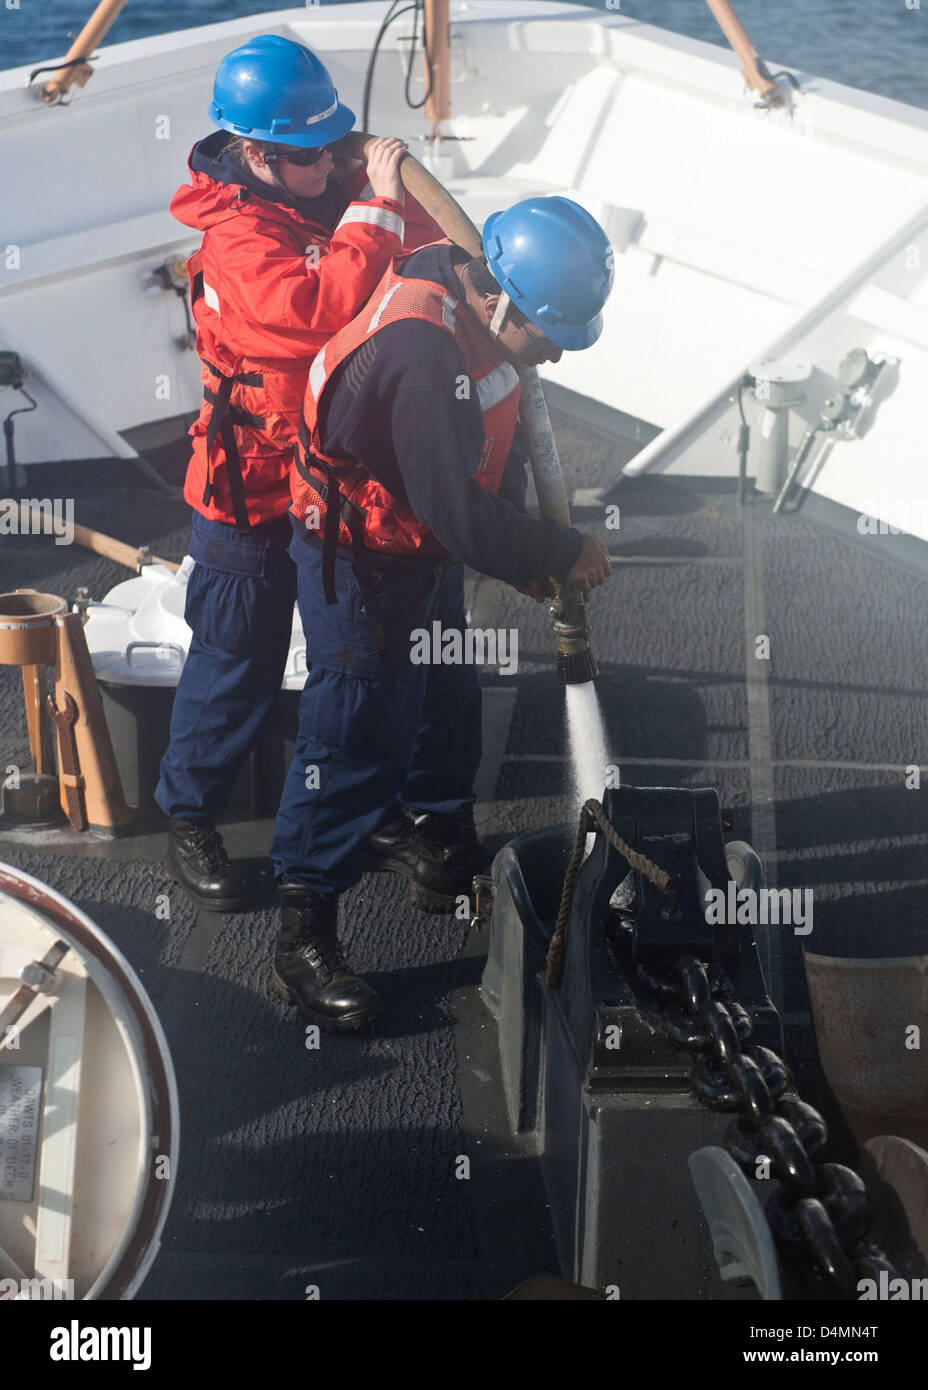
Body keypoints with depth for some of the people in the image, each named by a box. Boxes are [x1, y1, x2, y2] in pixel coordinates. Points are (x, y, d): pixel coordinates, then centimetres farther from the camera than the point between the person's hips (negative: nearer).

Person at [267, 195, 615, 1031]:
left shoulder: (475, 314, -5)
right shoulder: (421, 350, -35)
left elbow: (497, 449, 8)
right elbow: (455, 508, -34)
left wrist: (522, 551, -1)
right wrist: (562, 553, -21)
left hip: (428, 554, 10)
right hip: (359, 564, -9)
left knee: (446, 702, 23)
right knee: (358, 734, -8)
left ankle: (424, 831, 48)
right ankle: (304, 940, 0)